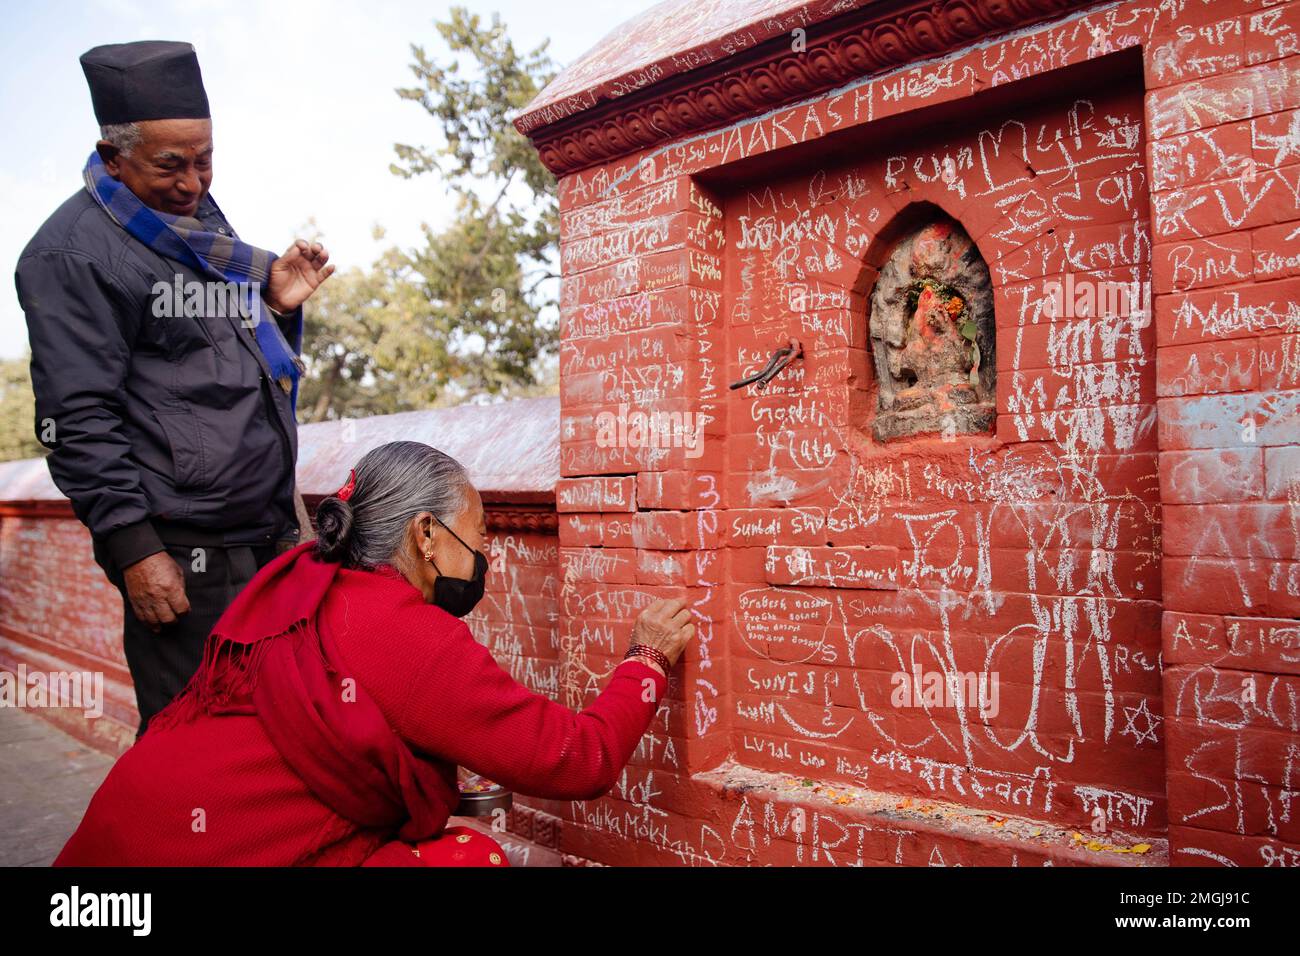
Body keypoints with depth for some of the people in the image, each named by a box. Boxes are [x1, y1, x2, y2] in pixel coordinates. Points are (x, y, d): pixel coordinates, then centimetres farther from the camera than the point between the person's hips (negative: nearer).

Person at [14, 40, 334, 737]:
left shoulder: (201, 220, 16)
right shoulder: (73, 251, -8)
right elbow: (77, 421, -13)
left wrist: (278, 307, 5)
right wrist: (133, 548, -17)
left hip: (269, 533, 8)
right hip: (182, 557, -7)